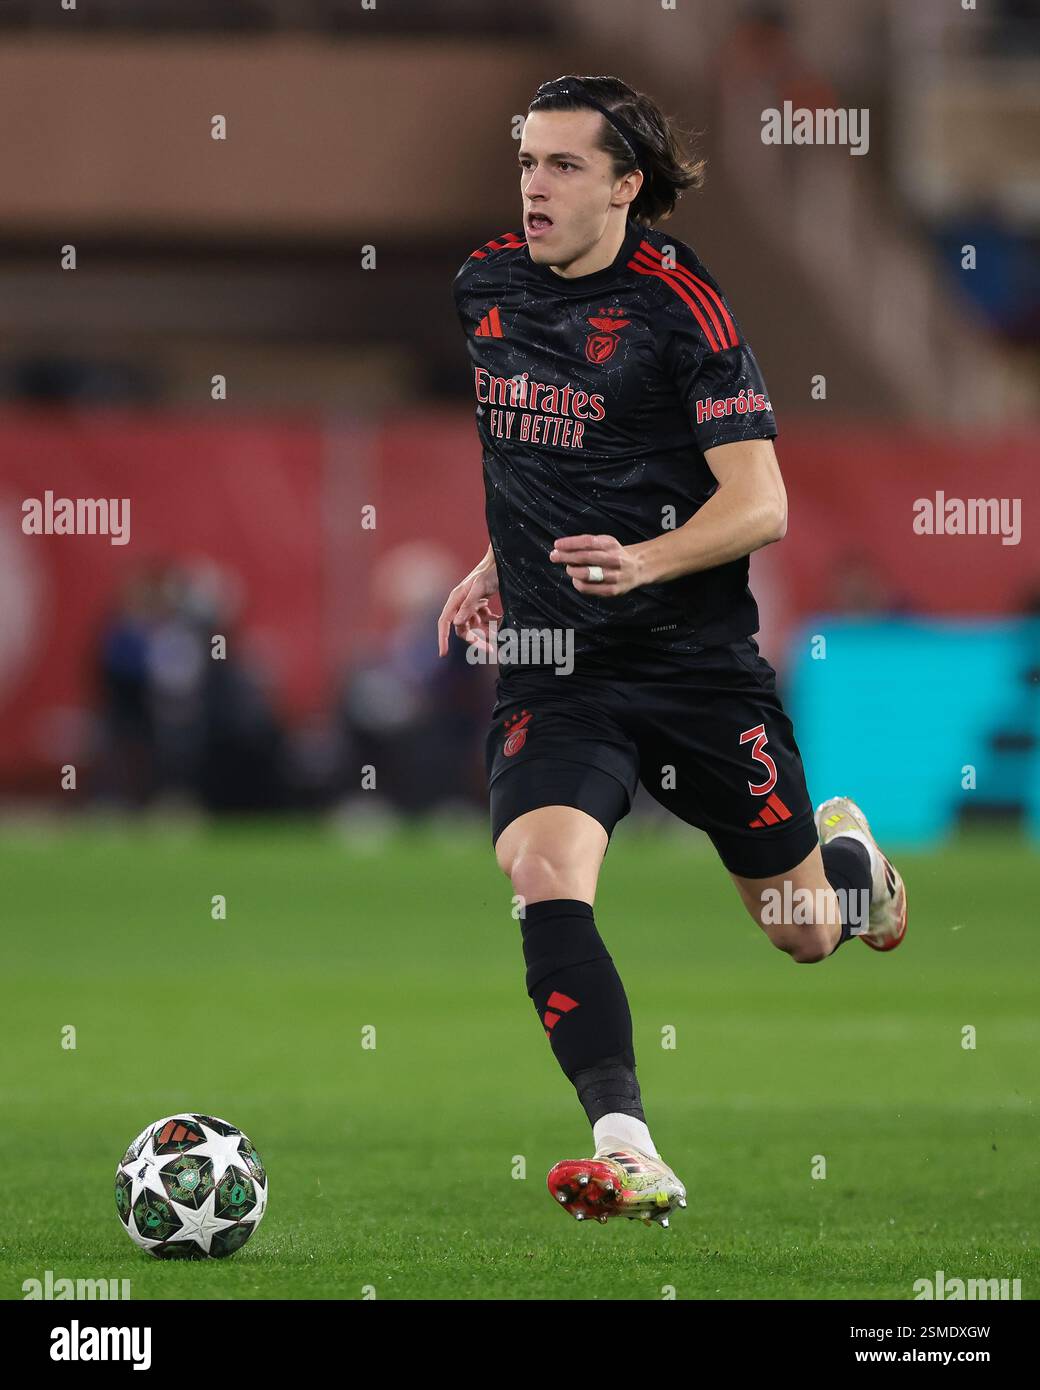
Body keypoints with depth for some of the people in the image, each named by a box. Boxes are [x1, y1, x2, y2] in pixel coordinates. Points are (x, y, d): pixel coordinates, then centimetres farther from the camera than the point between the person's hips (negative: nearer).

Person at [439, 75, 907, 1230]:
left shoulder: (680, 303, -12)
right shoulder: (481, 286, 5)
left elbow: (760, 502, -16)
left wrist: (643, 558, -32)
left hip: (698, 657, -3)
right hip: (549, 664, 3)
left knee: (806, 934, 10)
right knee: (542, 870, -27)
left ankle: (849, 856, 48)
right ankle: (625, 1146, -31)